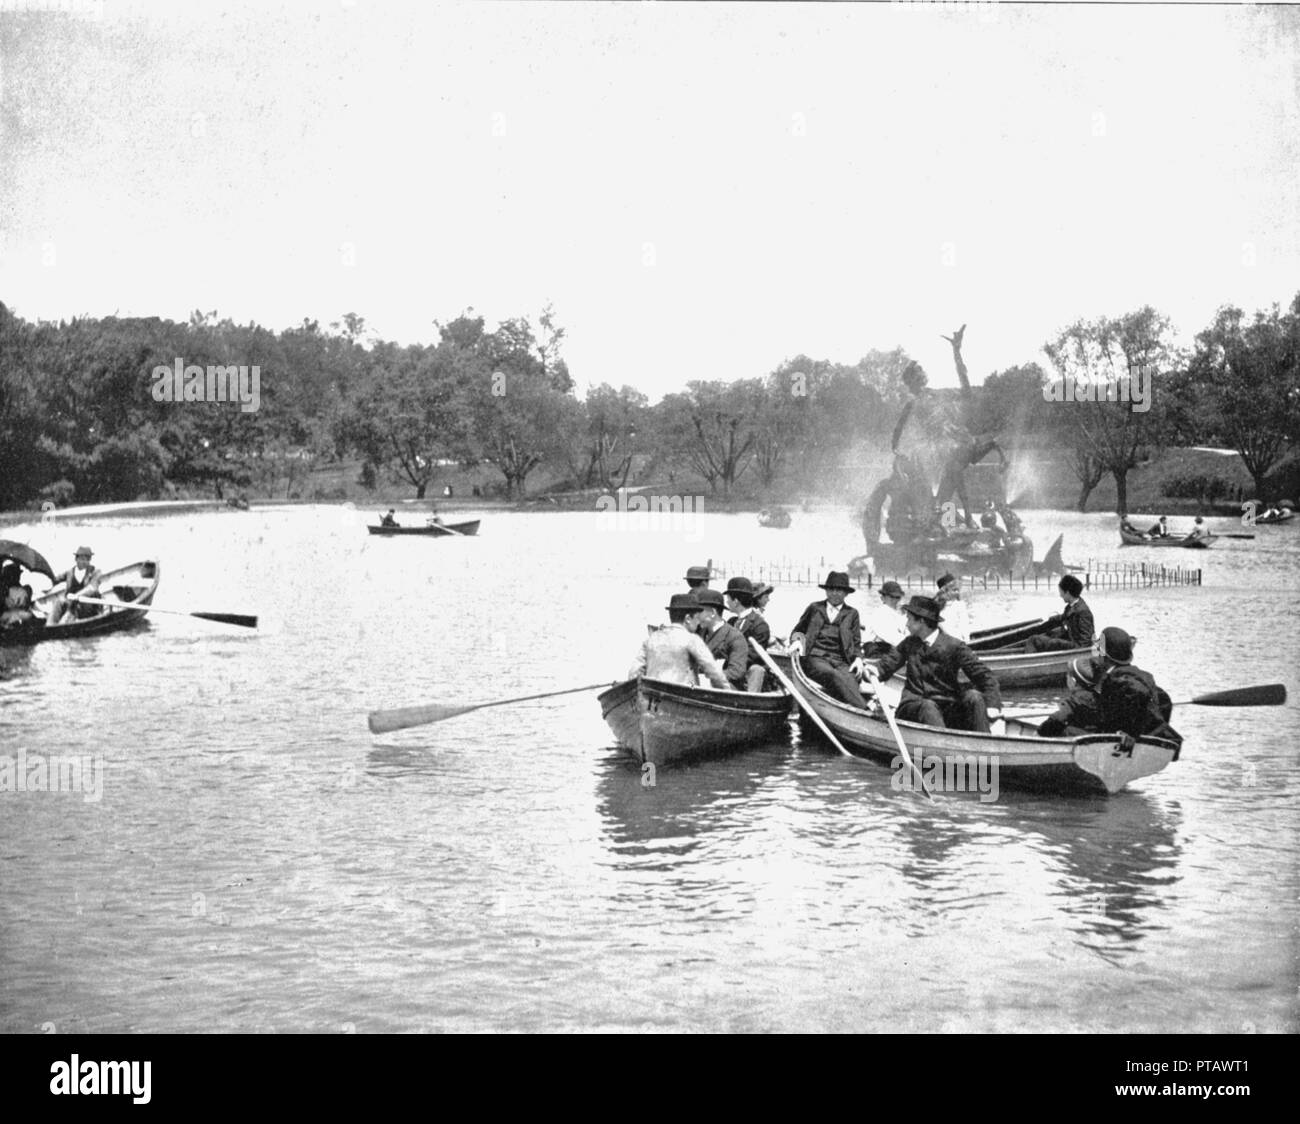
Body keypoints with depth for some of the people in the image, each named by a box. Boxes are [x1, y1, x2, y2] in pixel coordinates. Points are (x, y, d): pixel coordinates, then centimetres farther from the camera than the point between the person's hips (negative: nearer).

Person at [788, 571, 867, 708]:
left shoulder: (851, 613, 21)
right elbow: (798, 630, 21)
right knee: (836, 677, -35)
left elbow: (856, 643, 19)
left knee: (849, 681, -34)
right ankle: (864, 714, -52)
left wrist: (858, 658, -2)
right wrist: (797, 640, -3)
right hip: (815, 659, -2)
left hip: (841, 662, 2)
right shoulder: (815, 608, 19)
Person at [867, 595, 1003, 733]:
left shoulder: (953, 646, 0)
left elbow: (985, 676, -5)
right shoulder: (909, 644, 14)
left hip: (948, 708, -1)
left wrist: (992, 705, -21)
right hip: (914, 705, 1)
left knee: (974, 697, -26)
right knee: (927, 706, -33)